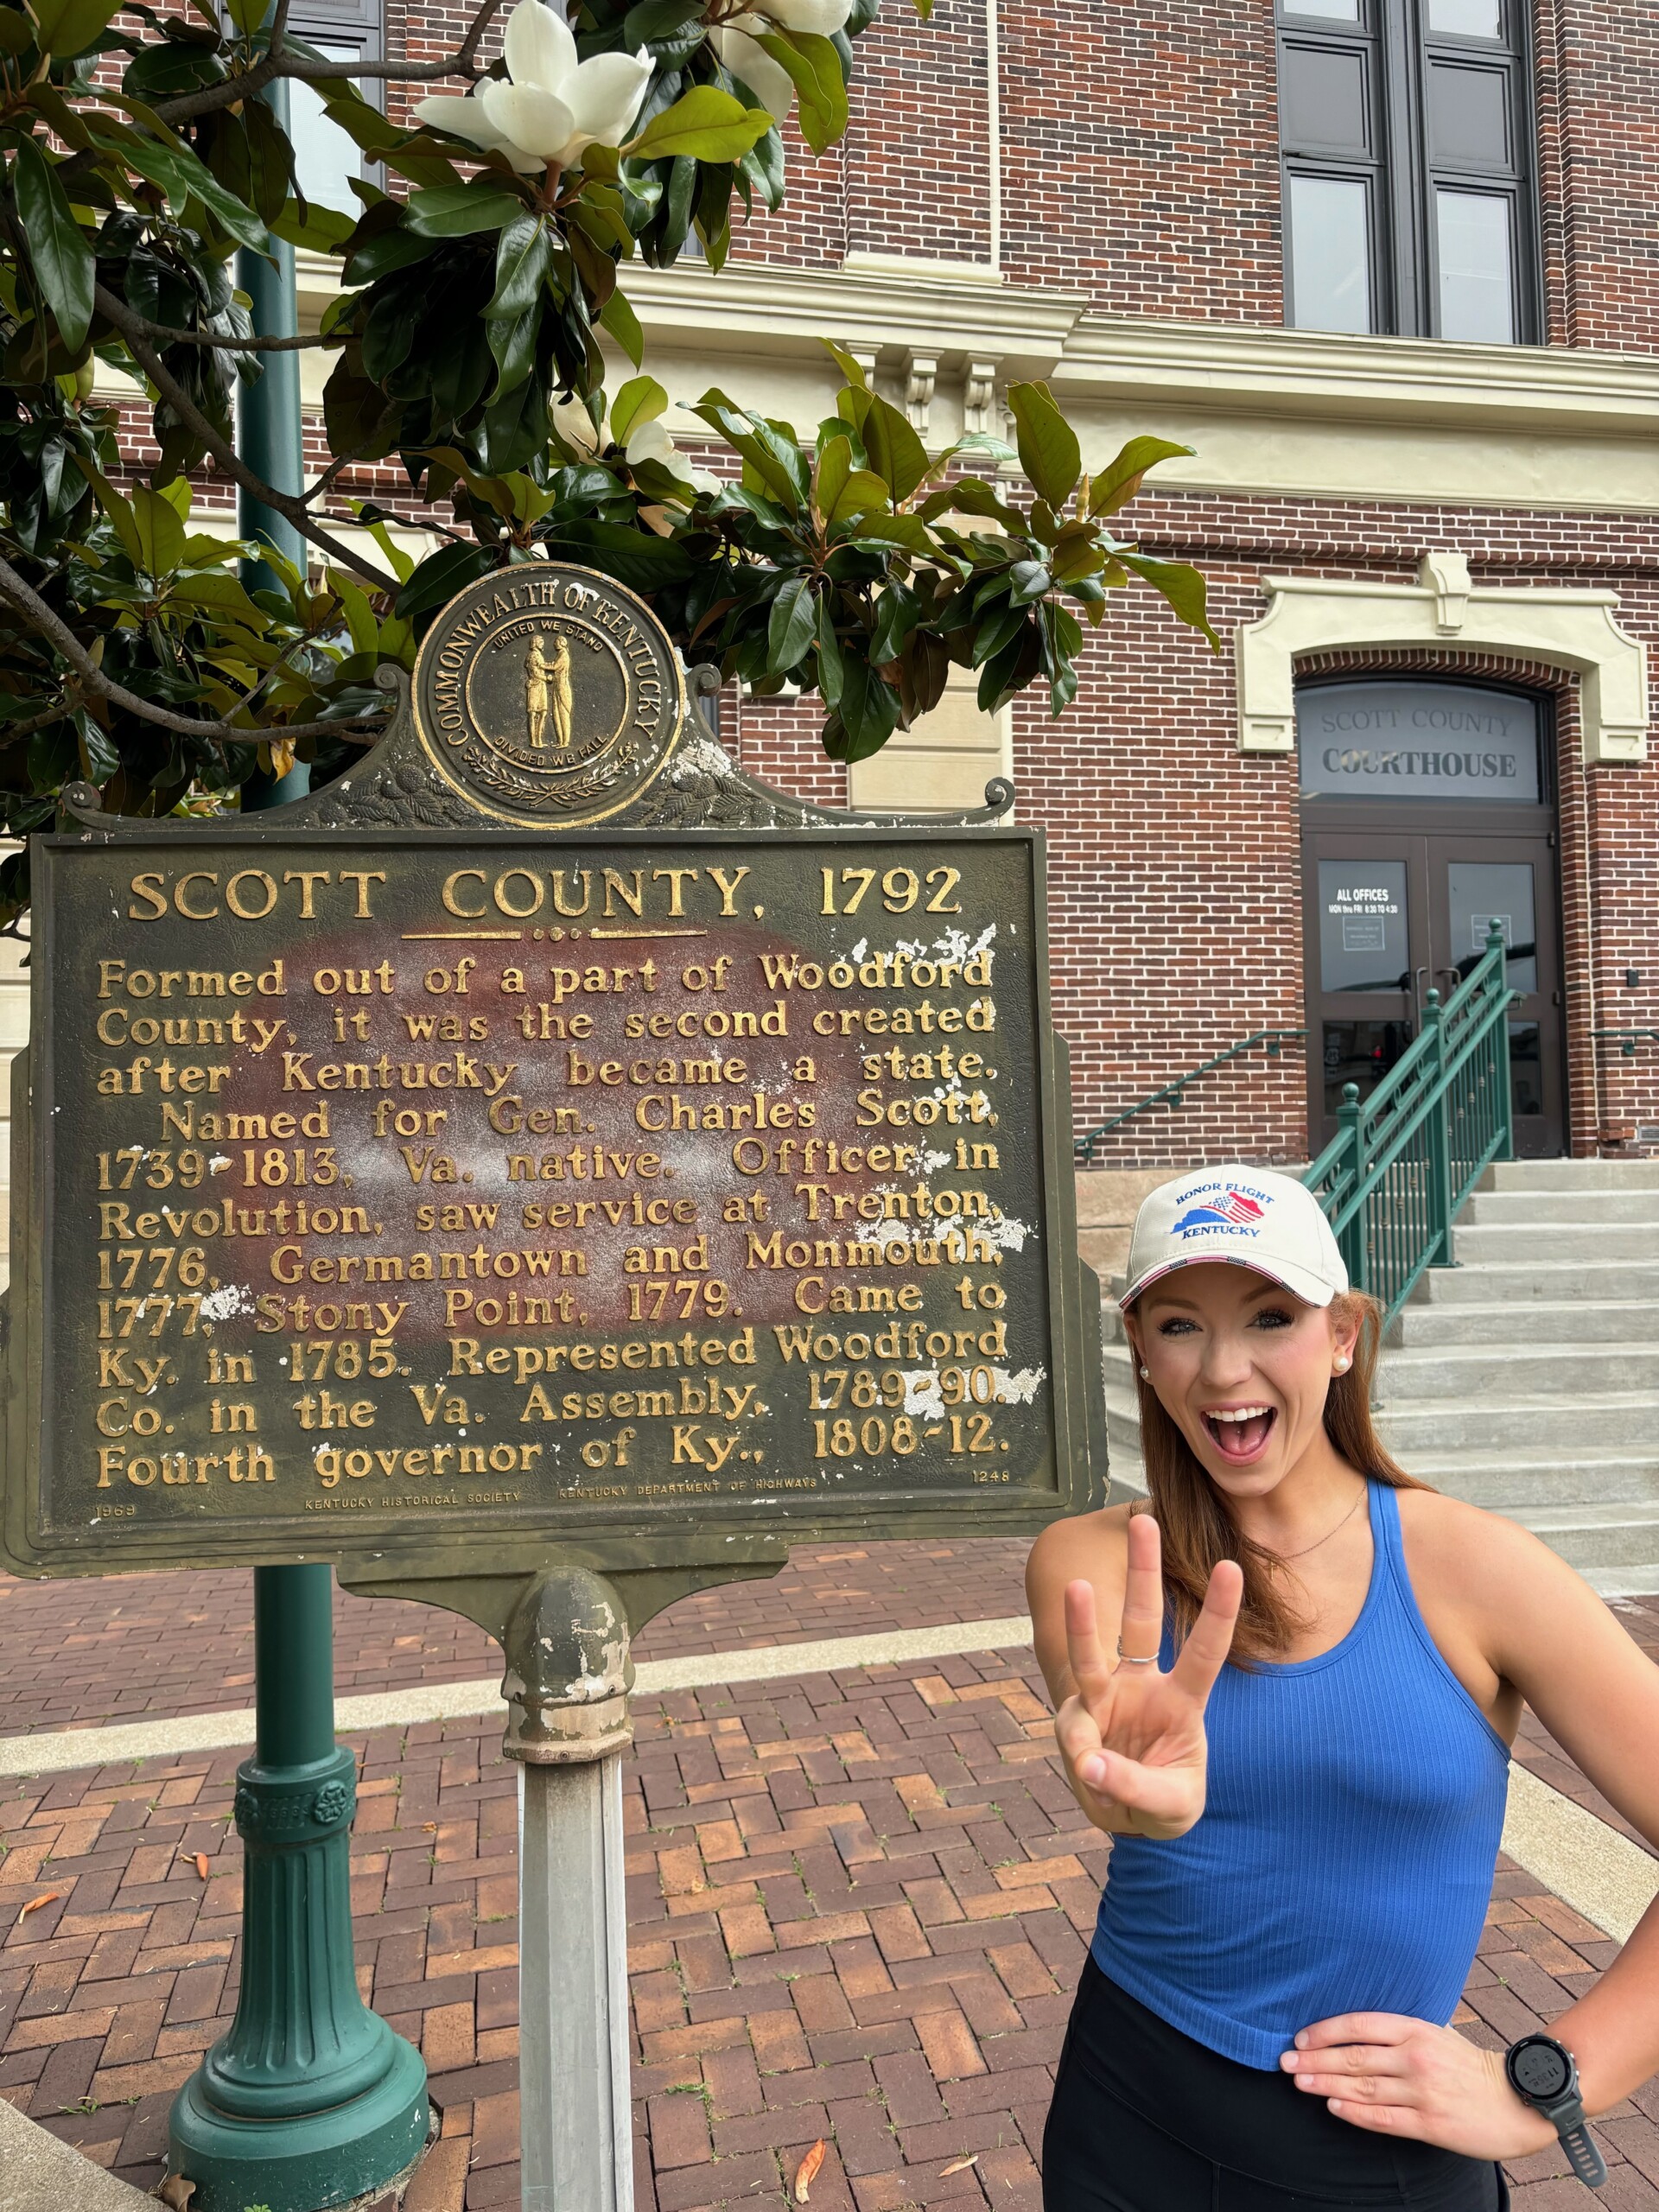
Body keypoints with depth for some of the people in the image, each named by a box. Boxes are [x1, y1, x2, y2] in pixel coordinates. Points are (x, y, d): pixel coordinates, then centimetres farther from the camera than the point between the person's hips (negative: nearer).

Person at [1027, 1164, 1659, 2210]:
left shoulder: (1468, 1566, -14)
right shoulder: (1094, 1558, -10)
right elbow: (1095, 1695, -31)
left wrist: (1540, 2086, -12)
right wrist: (1135, 1797, -52)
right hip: (1131, 2124, 1)